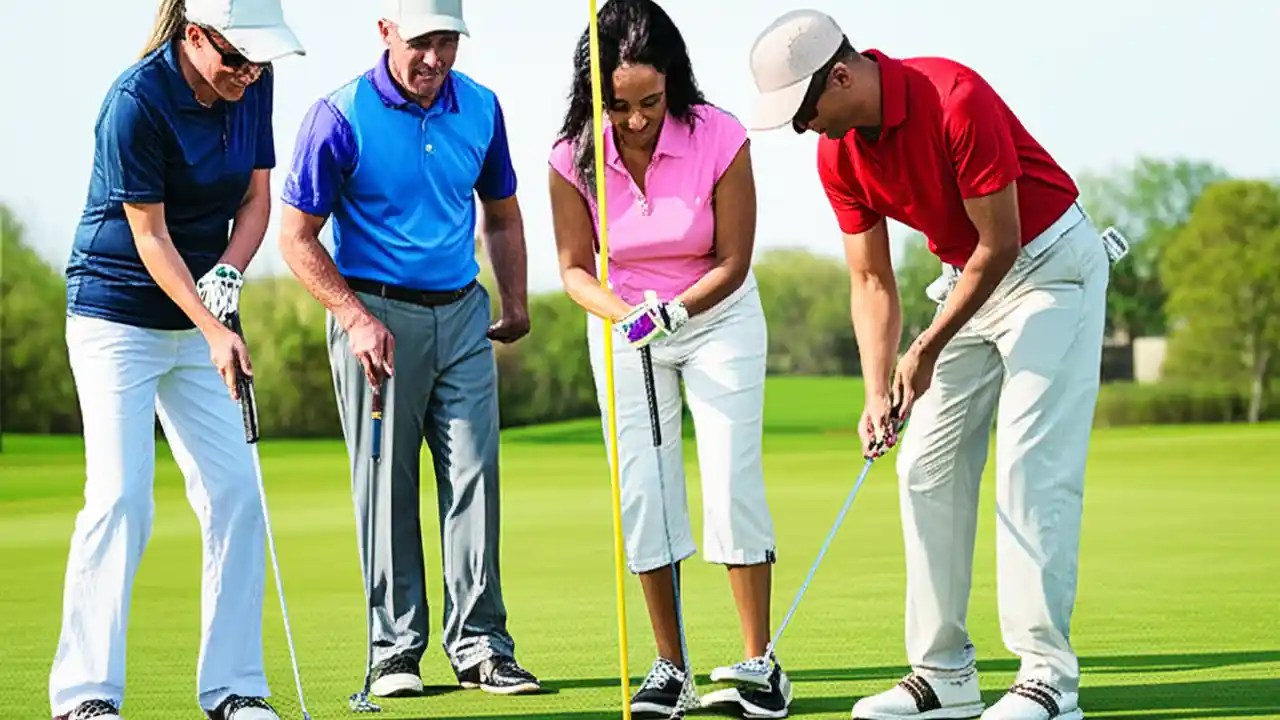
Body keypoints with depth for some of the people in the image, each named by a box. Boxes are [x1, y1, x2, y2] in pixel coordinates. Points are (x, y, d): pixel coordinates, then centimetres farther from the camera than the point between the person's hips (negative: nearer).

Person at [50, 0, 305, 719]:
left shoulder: (254, 86, -2)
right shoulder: (136, 101, -21)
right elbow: (150, 236, -18)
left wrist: (228, 272, -12)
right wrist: (214, 331, -22)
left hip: (201, 315, 6)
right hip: (117, 315, -6)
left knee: (235, 491, -1)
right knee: (120, 497, -12)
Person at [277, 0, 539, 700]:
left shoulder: (481, 107, 4)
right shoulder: (341, 116, -11)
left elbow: (501, 213, 19)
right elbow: (297, 236, -7)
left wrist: (515, 304, 10)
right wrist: (356, 318, -14)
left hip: (463, 313, 4)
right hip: (377, 313, -4)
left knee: (475, 478, 0)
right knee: (386, 488, 0)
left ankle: (480, 645, 4)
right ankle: (395, 650, 8)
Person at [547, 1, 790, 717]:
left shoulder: (720, 139, -23)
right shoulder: (576, 156, -17)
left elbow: (732, 261, -14)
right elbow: (576, 267, -7)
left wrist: (676, 310, -30)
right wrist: (624, 314, -26)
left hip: (719, 317, -2)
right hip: (623, 324, 2)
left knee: (734, 481, -8)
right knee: (643, 491, -1)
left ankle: (758, 662, -1)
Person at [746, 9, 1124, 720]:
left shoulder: (956, 100, -29)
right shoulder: (838, 154, -7)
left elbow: (1000, 243, -23)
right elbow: (872, 281, -1)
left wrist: (930, 348, -17)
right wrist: (878, 392, -12)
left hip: (1050, 262, -8)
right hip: (968, 275, 8)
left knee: (1031, 465, -16)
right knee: (927, 466, 2)